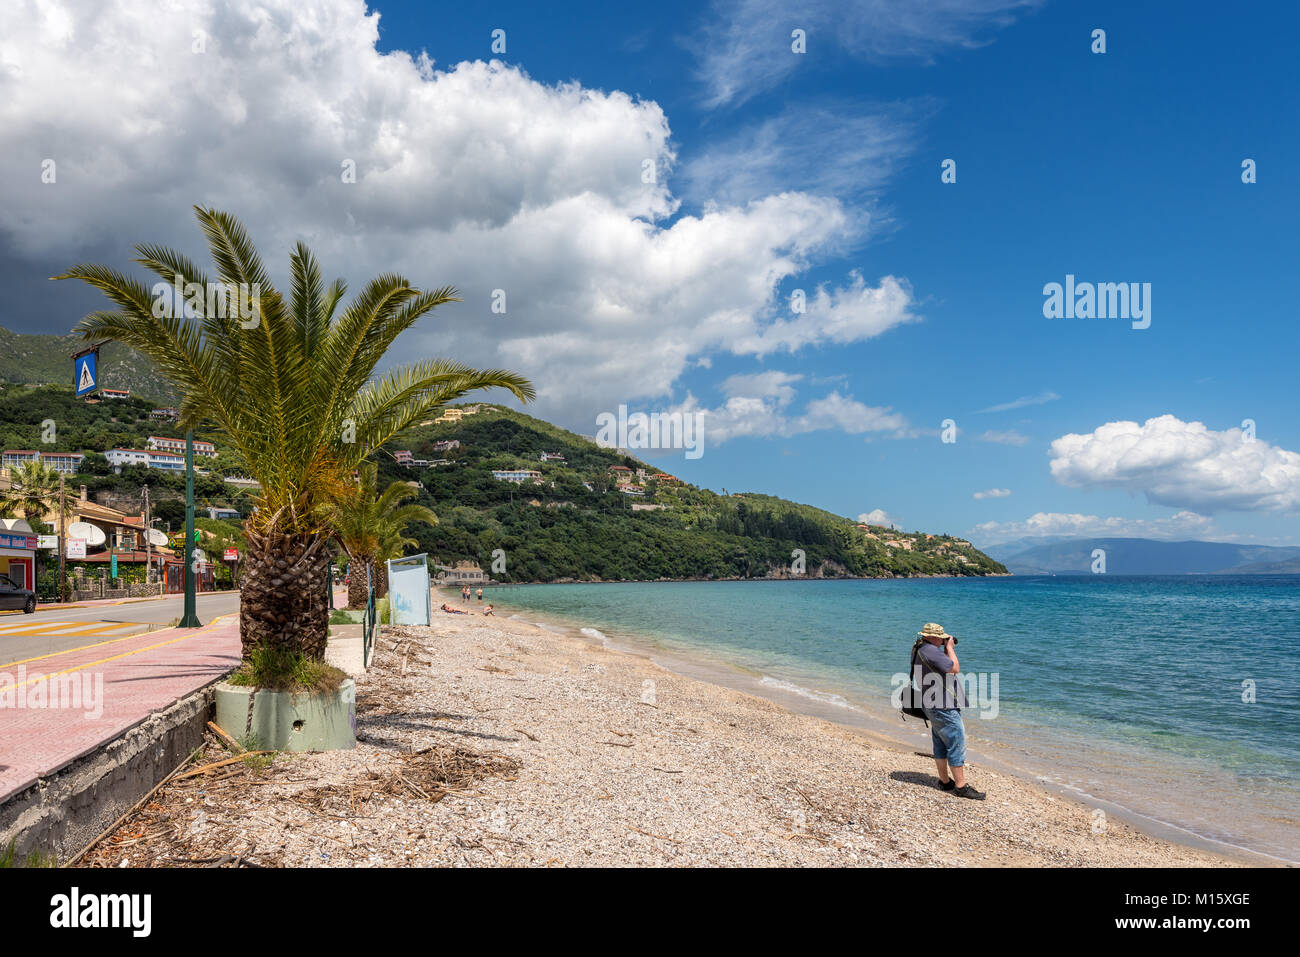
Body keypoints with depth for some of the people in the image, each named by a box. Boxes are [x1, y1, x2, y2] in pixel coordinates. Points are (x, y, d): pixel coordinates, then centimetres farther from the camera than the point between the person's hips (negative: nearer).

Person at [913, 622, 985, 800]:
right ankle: (961, 786, -2)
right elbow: (955, 668, -18)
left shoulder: (923, 650, 14)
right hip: (944, 708, -11)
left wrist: (948, 649, 13)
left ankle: (945, 782, 23)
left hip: (933, 707, 11)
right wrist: (950, 648, -7)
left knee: (941, 745, 15)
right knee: (957, 745, -5)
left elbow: (945, 666, 24)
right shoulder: (931, 651, -20)